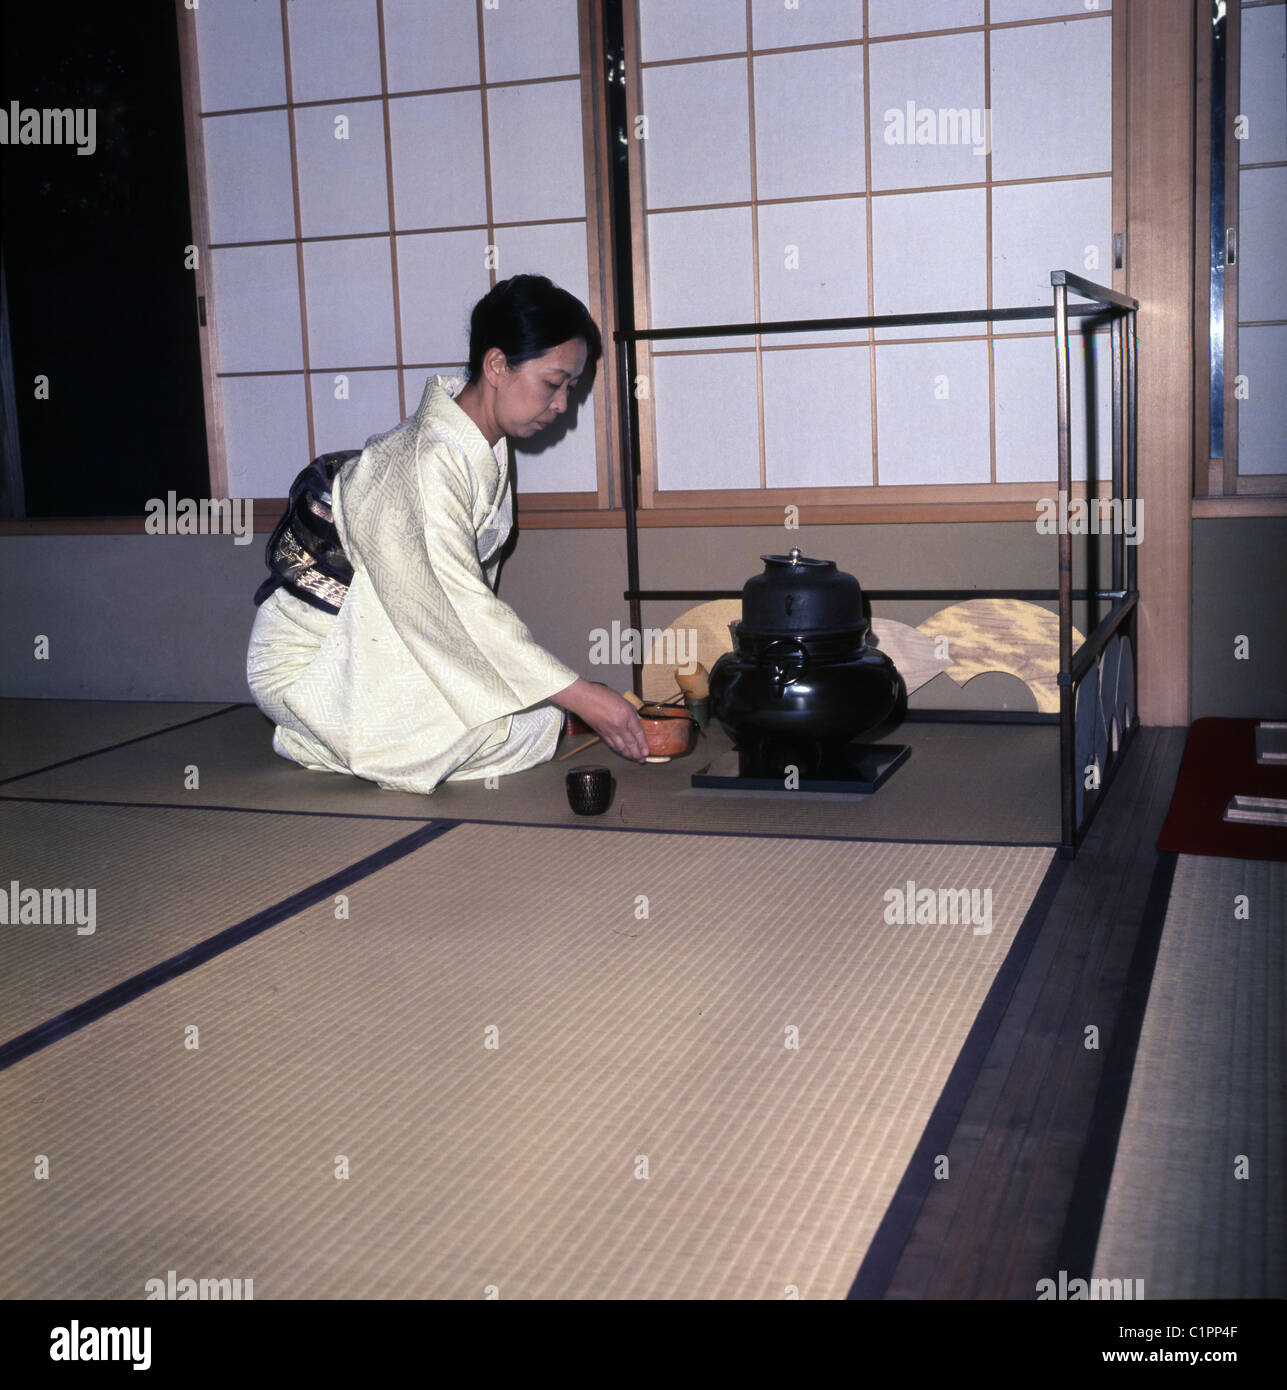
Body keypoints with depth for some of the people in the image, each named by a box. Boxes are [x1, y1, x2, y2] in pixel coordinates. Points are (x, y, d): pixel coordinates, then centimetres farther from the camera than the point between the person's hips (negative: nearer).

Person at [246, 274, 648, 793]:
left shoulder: (484, 450, 3)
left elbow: (469, 592, 9)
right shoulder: (425, 462, -27)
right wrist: (579, 695, -29)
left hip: (382, 645, 10)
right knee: (519, 730, -22)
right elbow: (457, 608, -30)